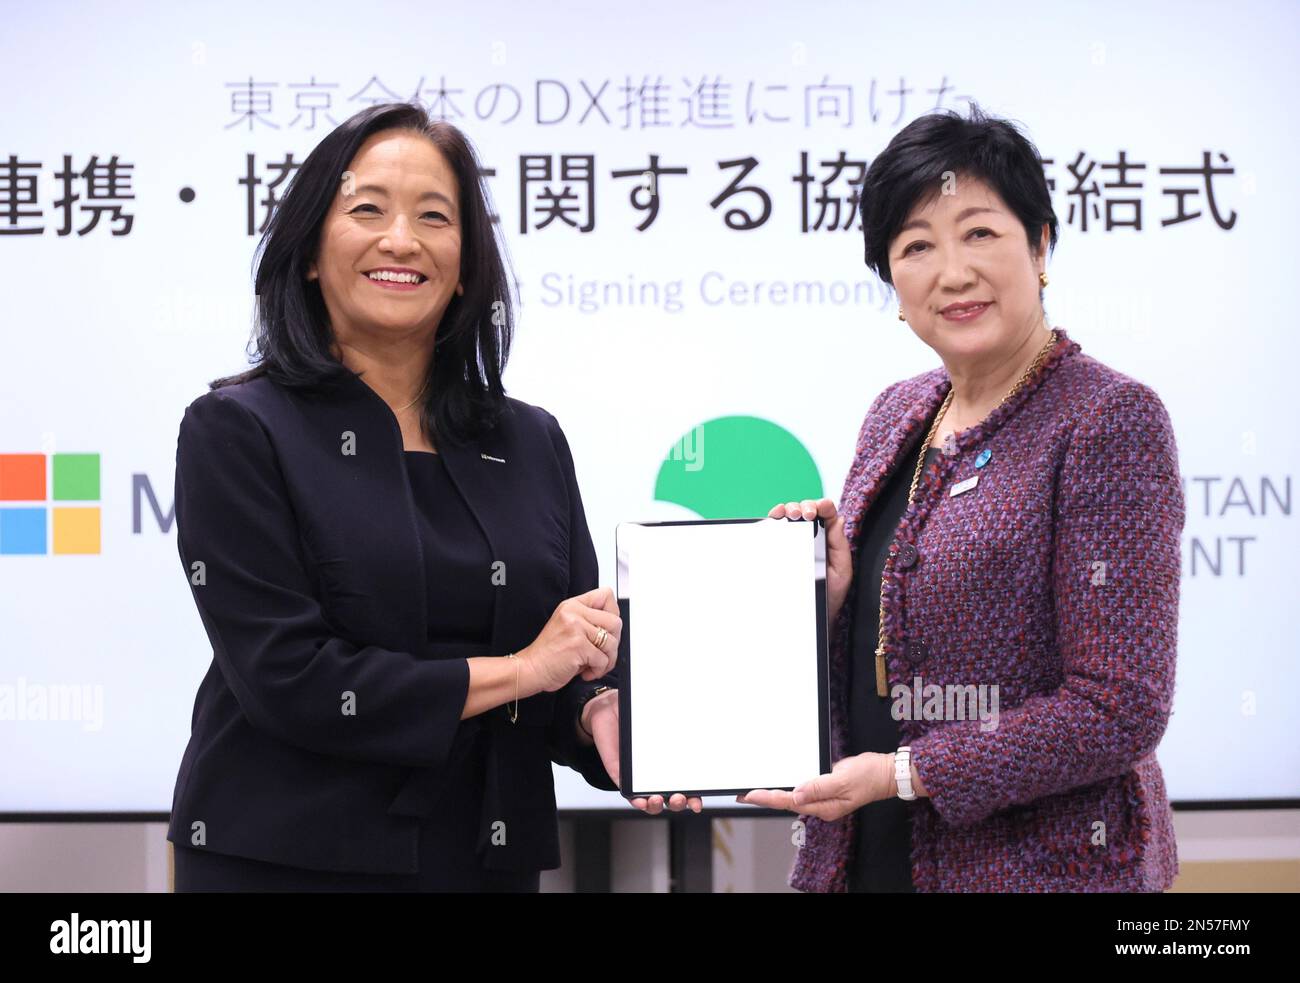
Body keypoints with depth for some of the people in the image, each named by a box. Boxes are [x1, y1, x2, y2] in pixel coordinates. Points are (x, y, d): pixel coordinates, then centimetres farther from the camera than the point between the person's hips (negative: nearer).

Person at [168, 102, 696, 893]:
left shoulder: (531, 443, 7)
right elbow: (285, 674, -15)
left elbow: (579, 661, 9)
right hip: (289, 857, -4)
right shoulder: (237, 431, -6)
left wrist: (597, 716, -14)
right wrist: (516, 671, -12)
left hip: (489, 857, 4)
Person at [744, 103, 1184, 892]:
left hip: (1041, 861, -6)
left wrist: (904, 773, -18)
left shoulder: (1110, 419, -14)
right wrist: (829, 595, -5)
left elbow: (1121, 708, -18)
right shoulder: (898, 414, 6)